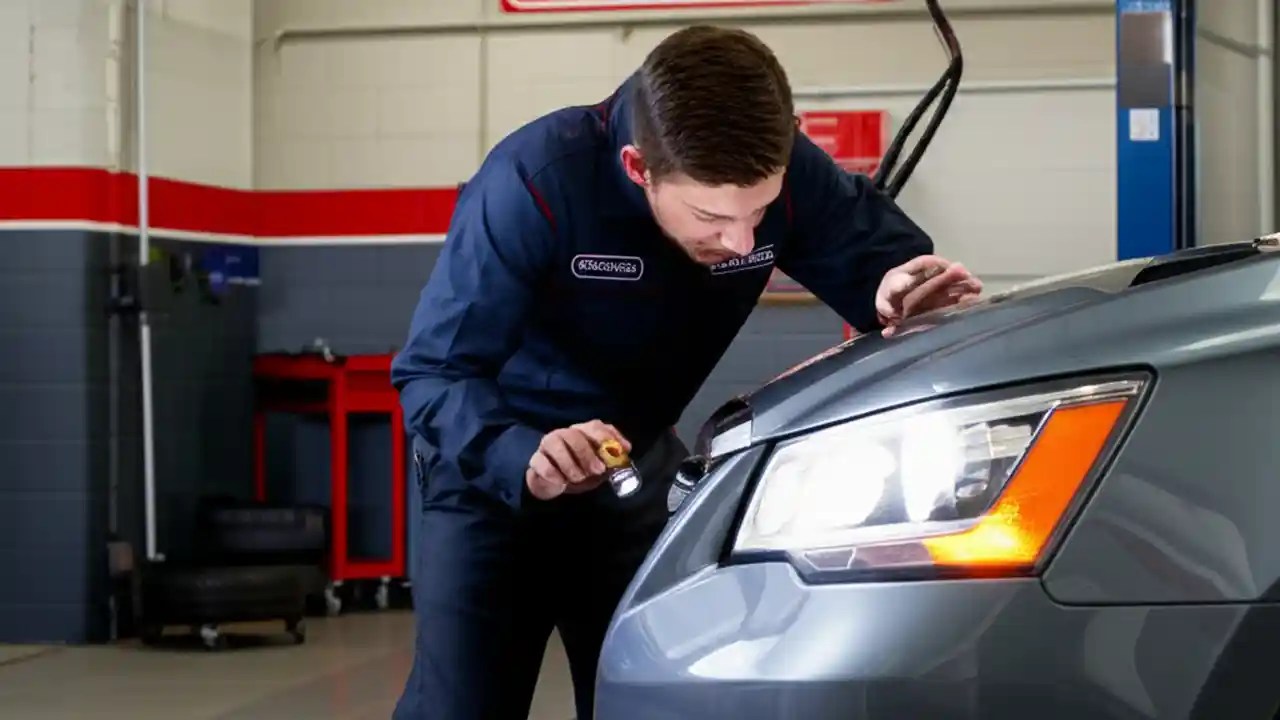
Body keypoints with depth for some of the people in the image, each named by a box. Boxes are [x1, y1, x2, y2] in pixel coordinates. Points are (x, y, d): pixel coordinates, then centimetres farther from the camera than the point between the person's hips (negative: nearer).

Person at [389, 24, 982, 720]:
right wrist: (525, 458, -50)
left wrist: (899, 292, -33)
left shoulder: (790, 173, -20)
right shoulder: (535, 182, -31)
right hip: (490, 462, -4)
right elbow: (431, 373, -30)